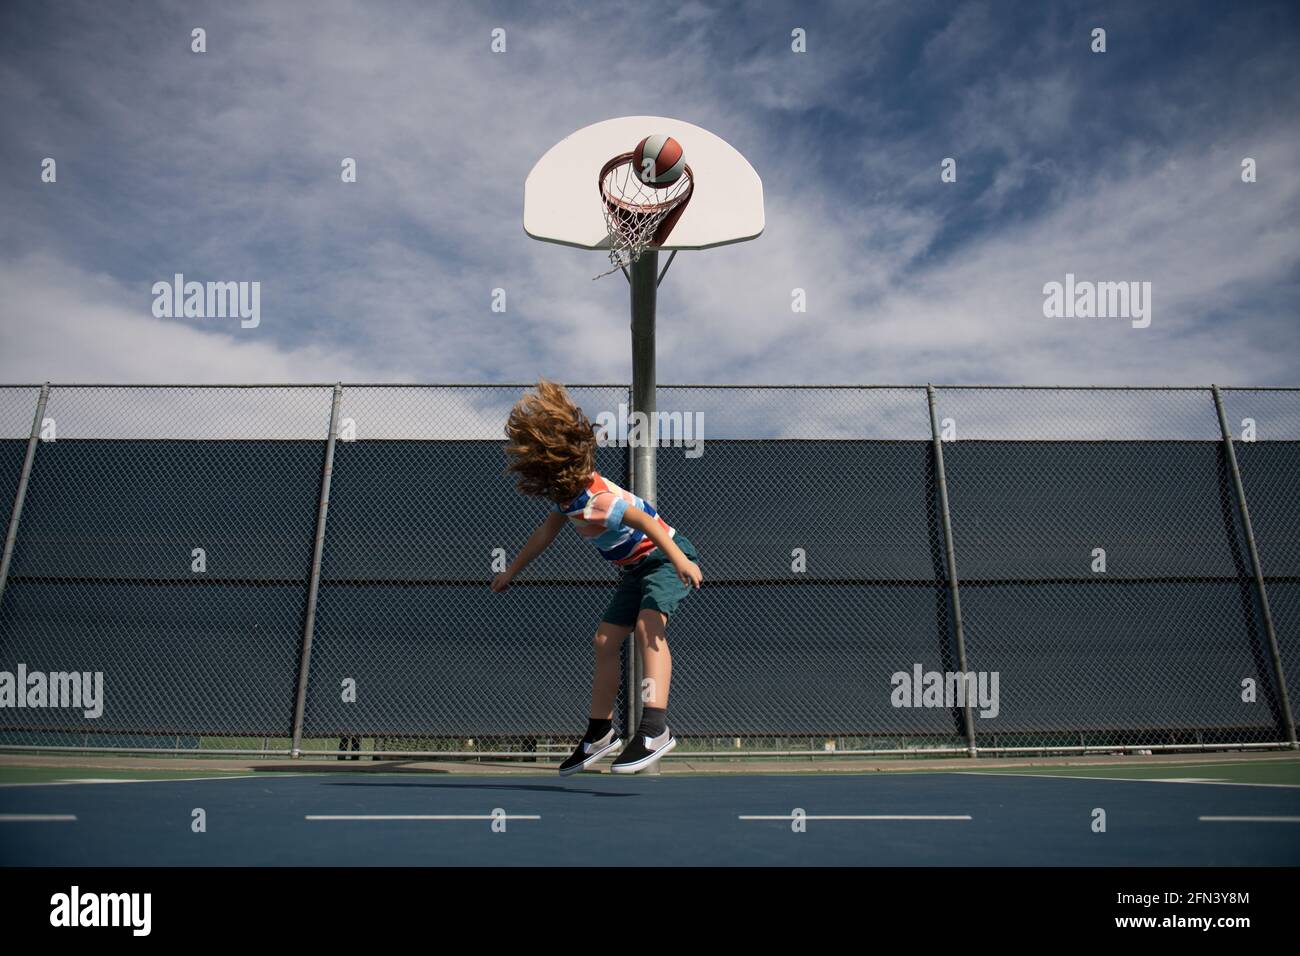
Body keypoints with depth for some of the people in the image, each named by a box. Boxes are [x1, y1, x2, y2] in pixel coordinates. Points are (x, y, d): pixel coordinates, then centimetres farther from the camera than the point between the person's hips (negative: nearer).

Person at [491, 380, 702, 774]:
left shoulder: (595, 502, -27)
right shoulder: (568, 496, 2)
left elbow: (642, 518, -39)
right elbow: (546, 533, 17)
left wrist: (679, 559, -50)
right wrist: (512, 571, 28)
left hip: (667, 558, -10)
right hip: (636, 568, 10)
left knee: (647, 625, -33)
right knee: (605, 640, 7)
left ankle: (655, 728, -41)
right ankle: (600, 733, 18)